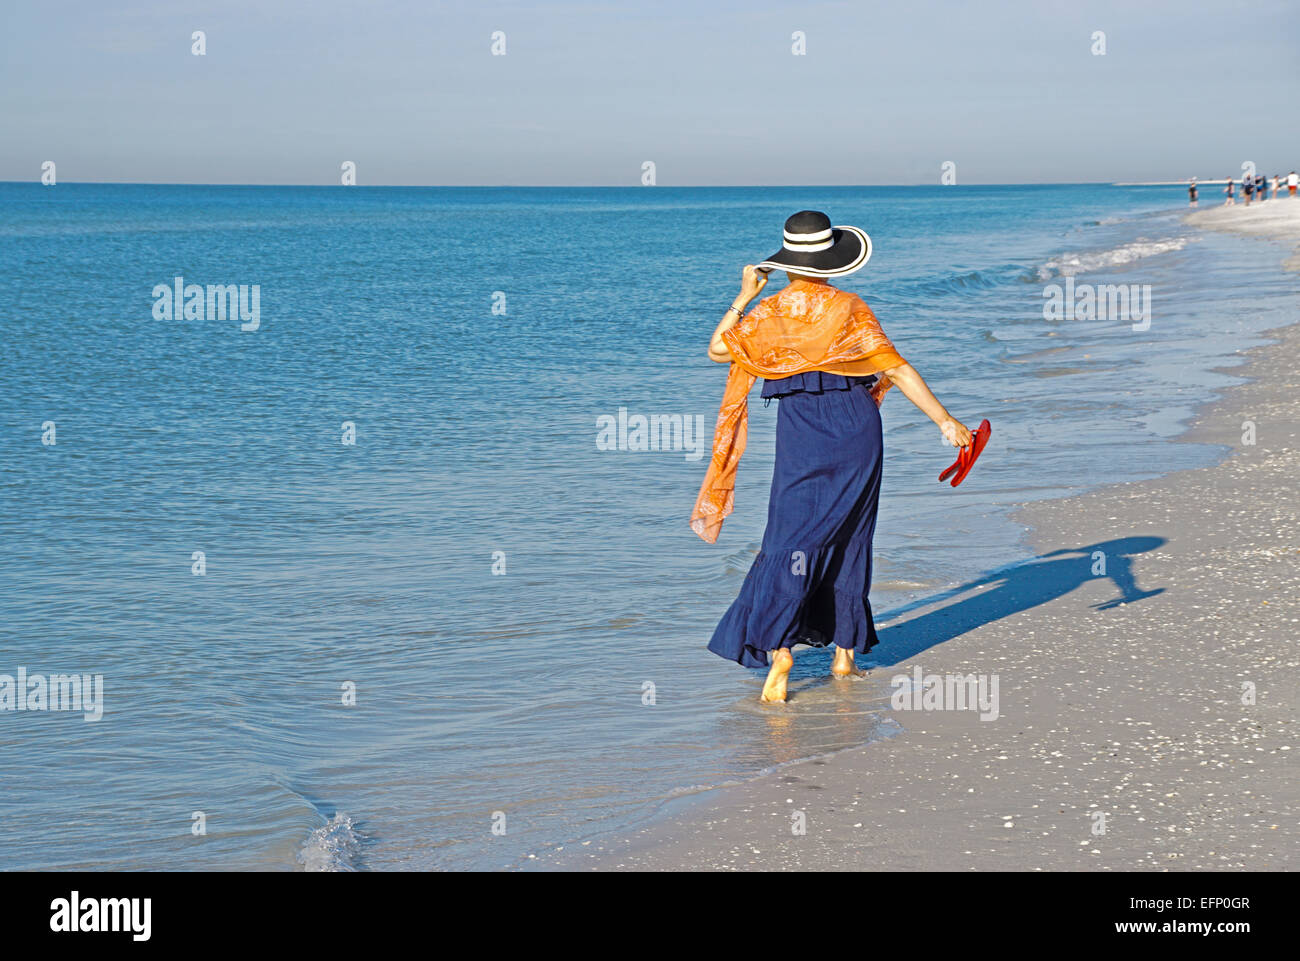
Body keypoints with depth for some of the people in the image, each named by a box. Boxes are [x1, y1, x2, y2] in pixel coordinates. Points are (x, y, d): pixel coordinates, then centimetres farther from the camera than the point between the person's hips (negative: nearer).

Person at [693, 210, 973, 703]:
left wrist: (744, 297, 15)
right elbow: (895, 369, -7)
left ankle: (779, 648, -18)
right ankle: (845, 653, 16)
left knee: (792, 539, -1)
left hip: (802, 435, -1)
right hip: (857, 430, 2)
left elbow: (717, 349, 7)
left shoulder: (769, 315, -4)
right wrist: (945, 420, -6)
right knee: (848, 540, 12)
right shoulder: (850, 309, -3)